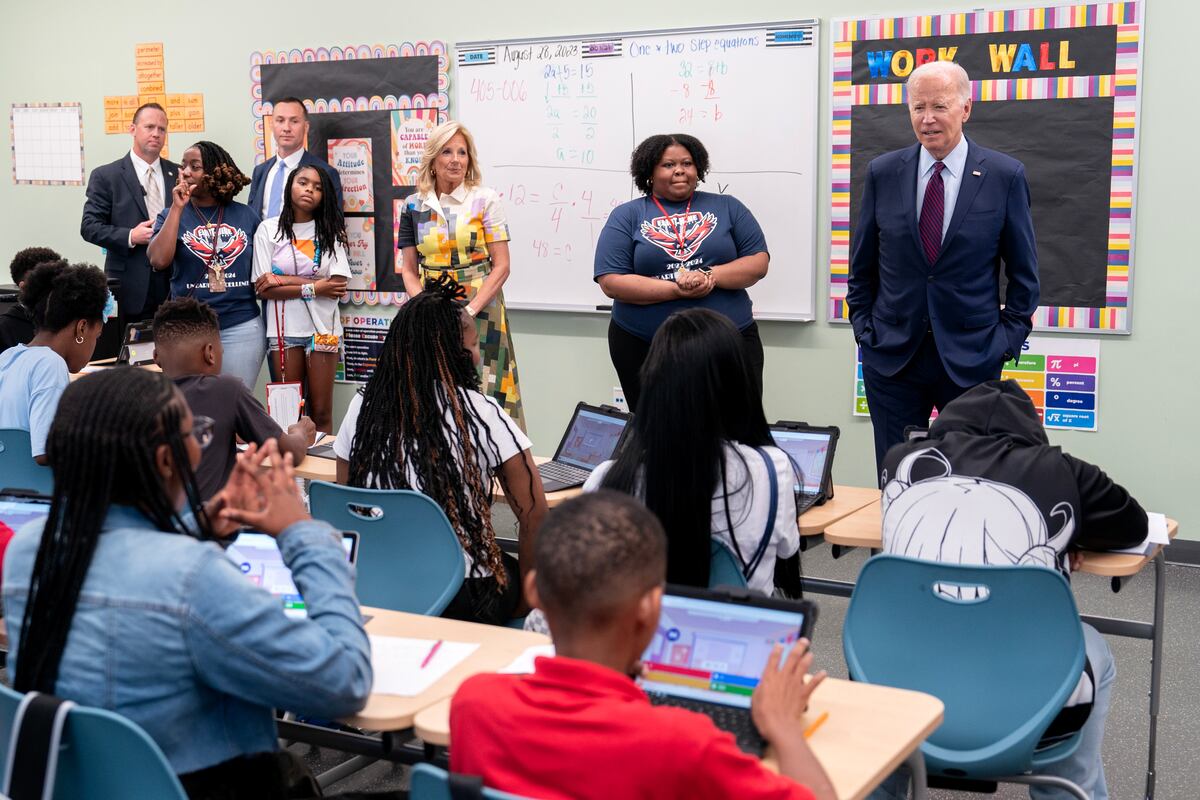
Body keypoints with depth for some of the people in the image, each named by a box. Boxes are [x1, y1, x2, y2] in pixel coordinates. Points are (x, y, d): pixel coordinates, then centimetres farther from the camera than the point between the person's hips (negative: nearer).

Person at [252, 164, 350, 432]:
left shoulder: (330, 231, 6)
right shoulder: (269, 229, 3)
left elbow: (338, 286, -7)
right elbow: (263, 288, -5)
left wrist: (283, 280, -10)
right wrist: (314, 288, -11)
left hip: (323, 328, 1)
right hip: (284, 329, -1)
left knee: (321, 412, 2)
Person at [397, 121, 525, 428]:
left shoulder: (485, 200, -1)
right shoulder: (414, 206, 8)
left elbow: (501, 266, -4)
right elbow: (409, 270, 9)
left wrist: (469, 311, -14)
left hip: (480, 309, -3)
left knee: (482, 391, -5)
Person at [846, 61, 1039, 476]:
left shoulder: (1005, 176, -3)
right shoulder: (882, 173, 2)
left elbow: (1024, 271, 3)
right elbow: (862, 265, 10)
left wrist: (1008, 338, -2)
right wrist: (864, 326, 5)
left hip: (972, 359, -1)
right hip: (891, 356, 2)